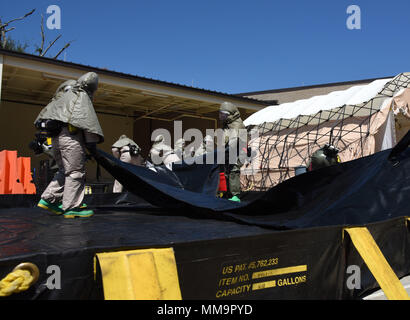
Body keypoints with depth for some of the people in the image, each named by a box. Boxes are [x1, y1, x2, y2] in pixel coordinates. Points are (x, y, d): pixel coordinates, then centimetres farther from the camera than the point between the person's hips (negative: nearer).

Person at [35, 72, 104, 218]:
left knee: (64, 171, 17)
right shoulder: (82, 96, 1)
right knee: (76, 171, -7)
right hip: (70, 136, -9)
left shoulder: (64, 95, 27)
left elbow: (46, 111, 29)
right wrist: (92, 140, -12)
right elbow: (88, 118, -9)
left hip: (56, 138, 9)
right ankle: (71, 207, -7)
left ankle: (48, 199, 14)